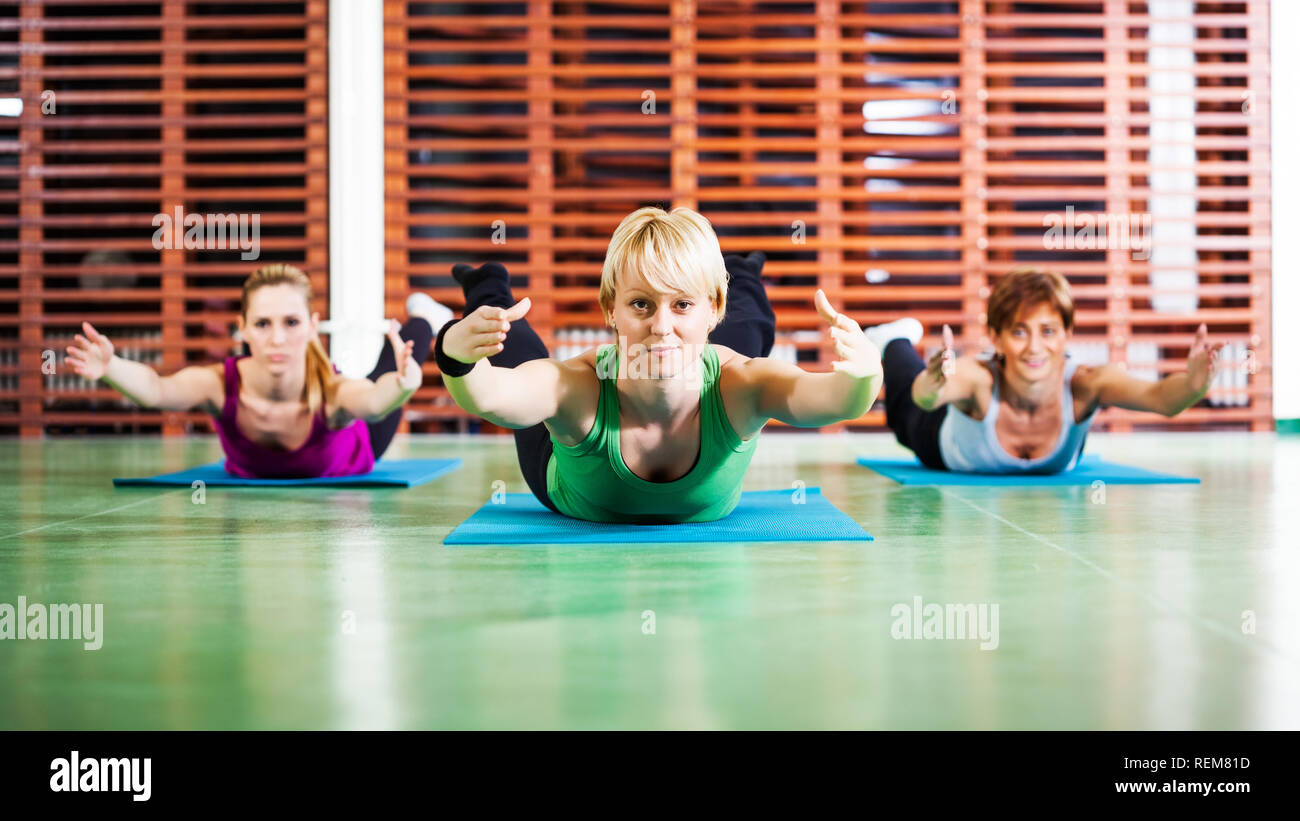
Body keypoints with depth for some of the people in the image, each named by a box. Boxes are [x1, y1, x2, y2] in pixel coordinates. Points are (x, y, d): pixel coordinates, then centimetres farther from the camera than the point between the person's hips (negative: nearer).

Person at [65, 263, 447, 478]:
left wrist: (403, 384, -93)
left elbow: (377, 399, -71)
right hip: (248, 472, 1)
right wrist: (110, 368, -84)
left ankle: (424, 314, 59)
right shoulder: (220, 385, -44)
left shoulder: (333, 393, -48)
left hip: (349, 465, 0)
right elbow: (154, 389, -64)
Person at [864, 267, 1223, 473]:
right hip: (949, 453, -1)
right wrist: (934, 382, -91)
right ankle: (895, 341, 59)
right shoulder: (978, 379, -48)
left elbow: (1161, 398, -63)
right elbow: (922, 397, -69)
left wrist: (1193, 385, -84)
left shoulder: (1085, 384, -46)